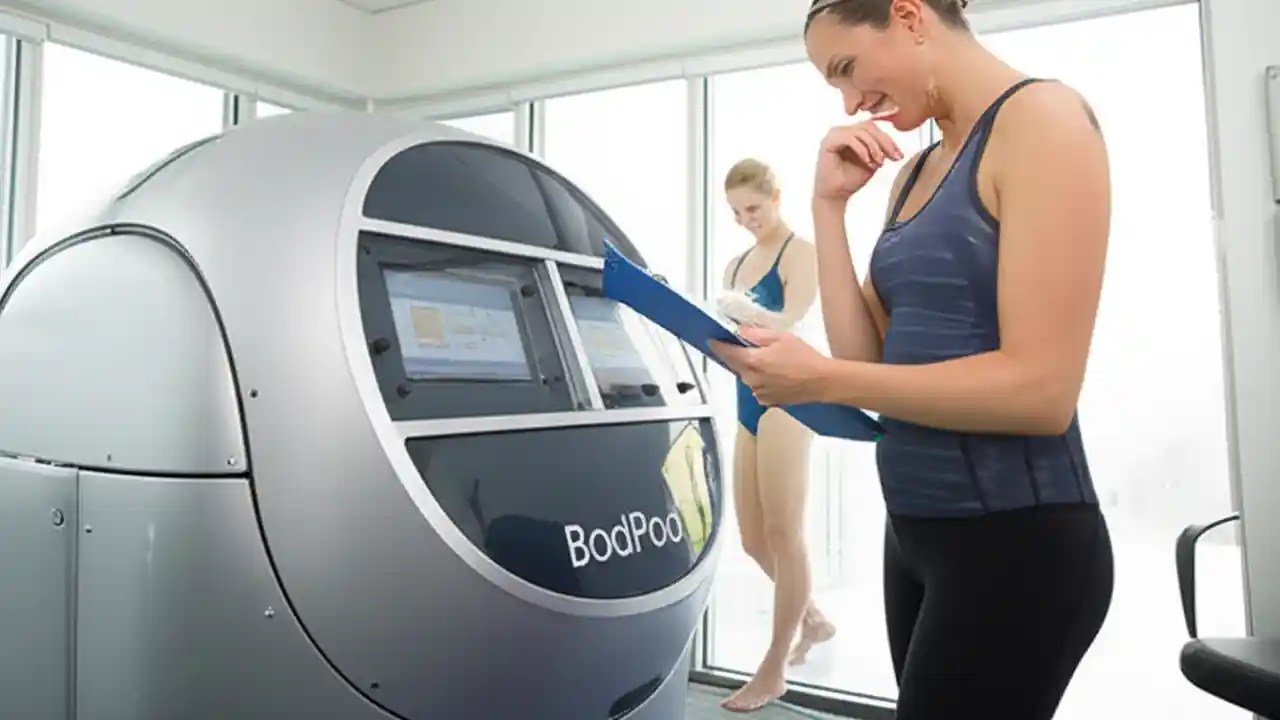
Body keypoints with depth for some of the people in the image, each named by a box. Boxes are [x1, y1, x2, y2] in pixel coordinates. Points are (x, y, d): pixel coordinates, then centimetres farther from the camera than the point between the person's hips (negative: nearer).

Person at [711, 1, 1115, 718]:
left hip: (1015, 539, -8)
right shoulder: (915, 172, 12)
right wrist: (830, 206, 0)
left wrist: (816, 379, -19)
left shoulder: (1042, 118, -11)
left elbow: (1041, 389, -20)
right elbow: (869, 357, 4)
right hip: (915, 527, 8)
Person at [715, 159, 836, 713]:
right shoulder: (735, 265, 18)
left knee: (783, 534, -3)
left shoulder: (801, 253, -3)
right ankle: (812, 620, 33)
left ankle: (774, 668, 6)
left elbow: (789, 323, -17)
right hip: (747, 400, 8)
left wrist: (753, 314, -34)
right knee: (753, 538, 12)